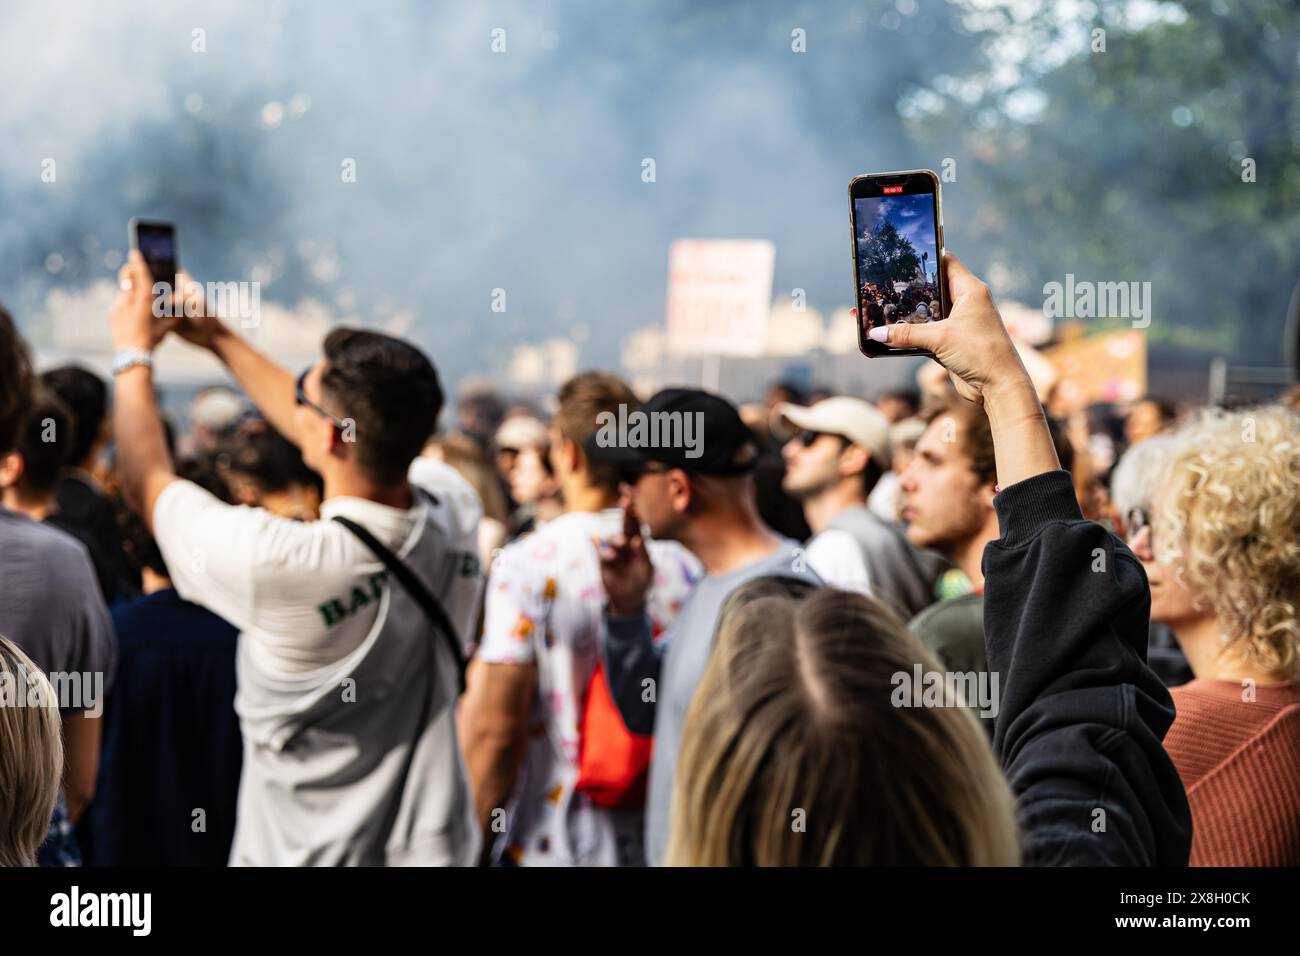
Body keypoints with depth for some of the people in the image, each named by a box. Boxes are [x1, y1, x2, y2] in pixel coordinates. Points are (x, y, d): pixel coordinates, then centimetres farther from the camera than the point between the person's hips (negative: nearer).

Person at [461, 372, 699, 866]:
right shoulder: (683, 565, 1)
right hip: (659, 843, 4)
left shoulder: (525, 566, -12)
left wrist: (477, 834, -3)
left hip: (550, 845, -4)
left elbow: (493, 727, -15)